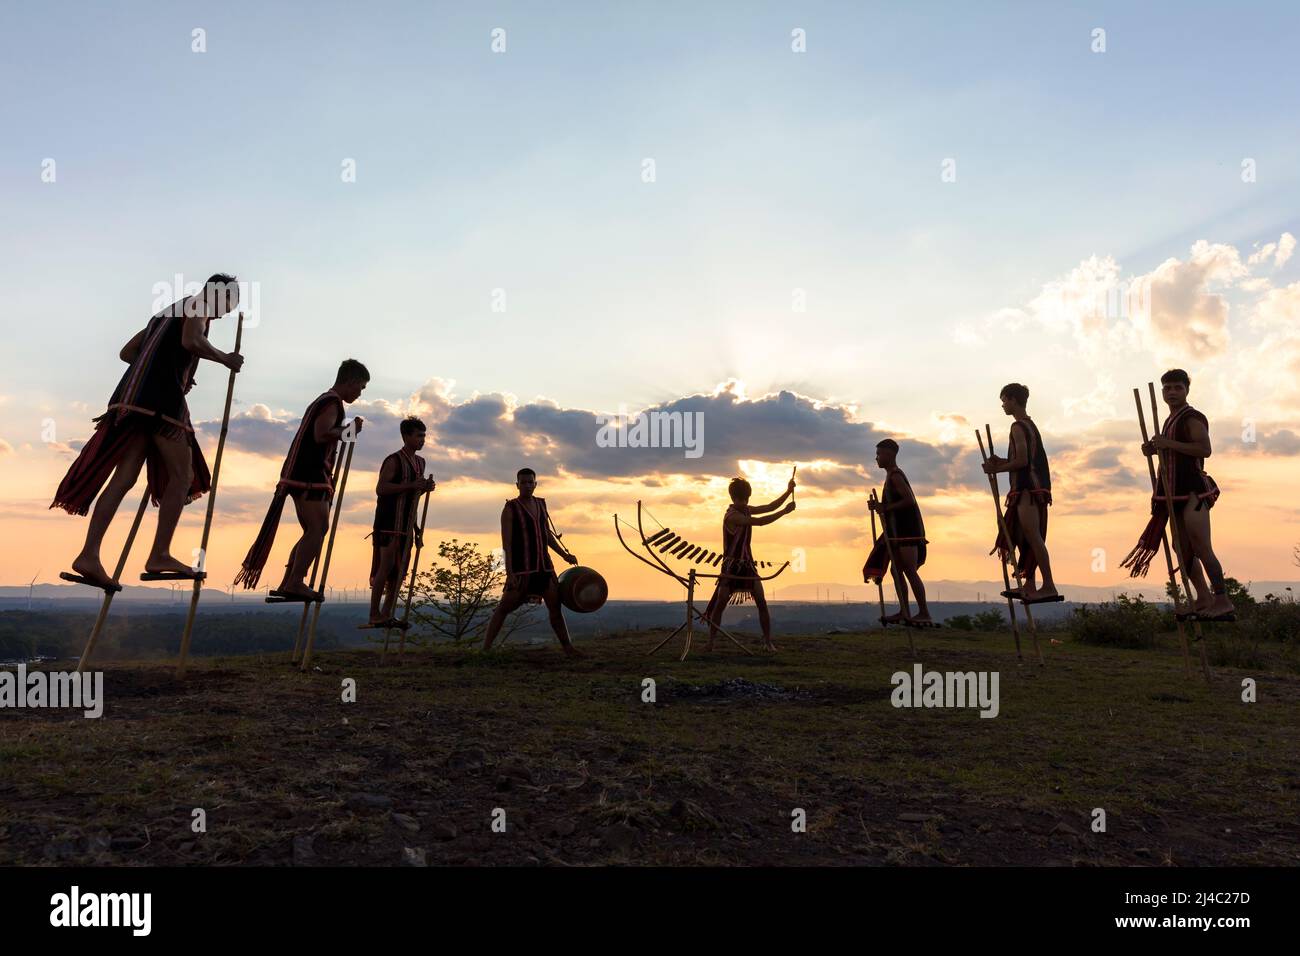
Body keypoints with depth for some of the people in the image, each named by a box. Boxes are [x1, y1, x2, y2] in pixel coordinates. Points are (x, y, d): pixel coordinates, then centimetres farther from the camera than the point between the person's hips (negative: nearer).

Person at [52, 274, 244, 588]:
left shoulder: (169, 313, 33)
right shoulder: (197, 306, 6)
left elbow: (127, 352, 33)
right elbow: (191, 341, -15)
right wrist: (226, 359, -1)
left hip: (135, 397, 8)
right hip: (161, 397, -8)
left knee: (124, 477, -2)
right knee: (182, 474, -4)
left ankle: (89, 555, -12)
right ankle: (159, 555, -8)